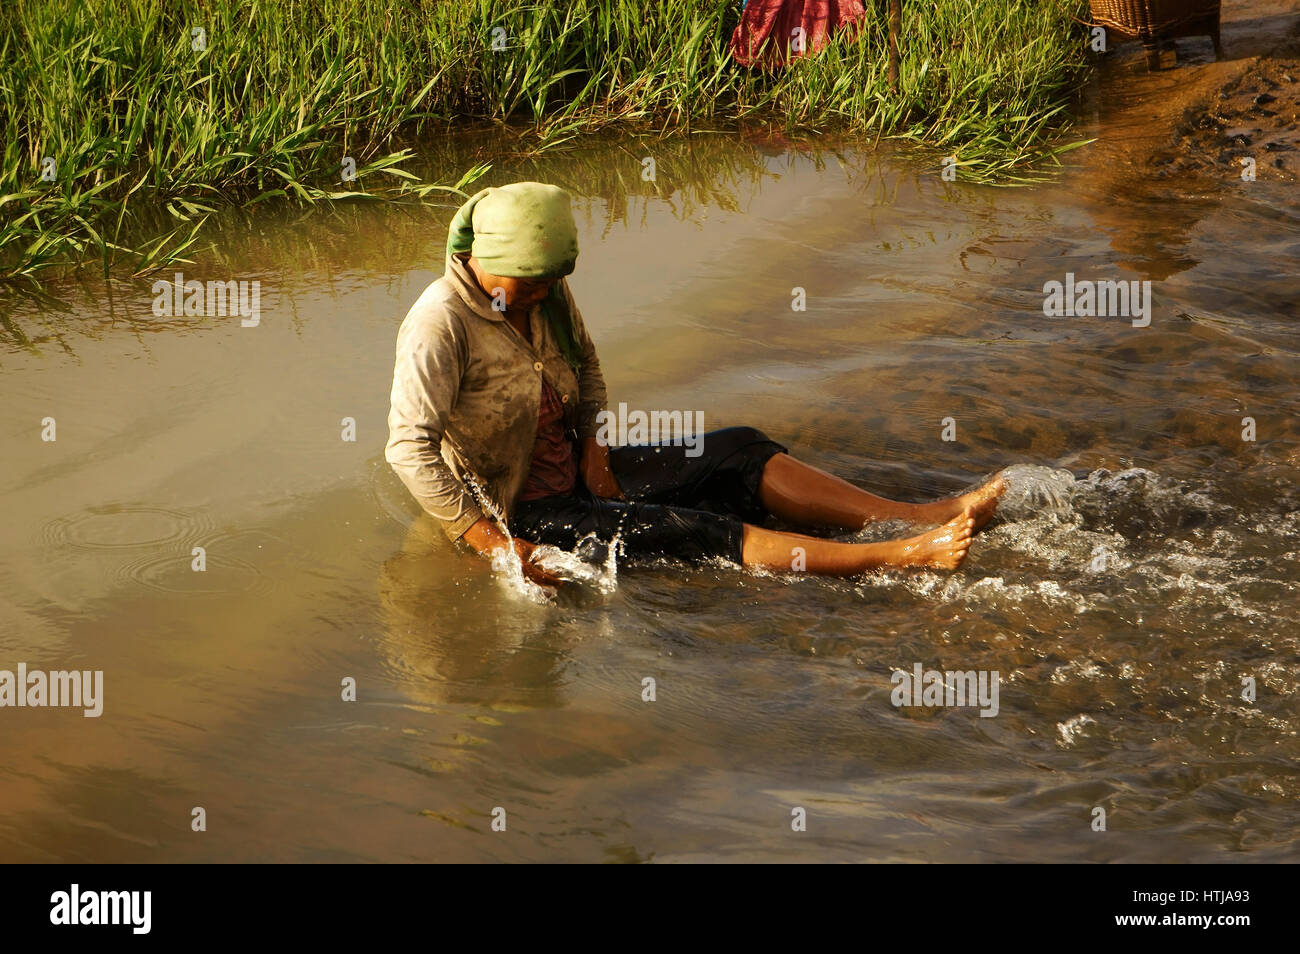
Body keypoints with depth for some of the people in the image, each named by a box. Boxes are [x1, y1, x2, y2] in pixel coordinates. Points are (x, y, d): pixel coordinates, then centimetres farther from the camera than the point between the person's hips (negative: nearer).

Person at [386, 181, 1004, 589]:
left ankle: (920, 517, -10)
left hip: (576, 473, 9)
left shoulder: (547, 295, 1)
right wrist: (495, 547, -33)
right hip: (519, 511, -9)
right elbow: (410, 449, -32)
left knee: (739, 454, -5)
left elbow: (586, 367, 20)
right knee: (695, 532, -22)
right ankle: (901, 558, -31)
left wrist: (590, 445, 2)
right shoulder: (439, 326, -25)